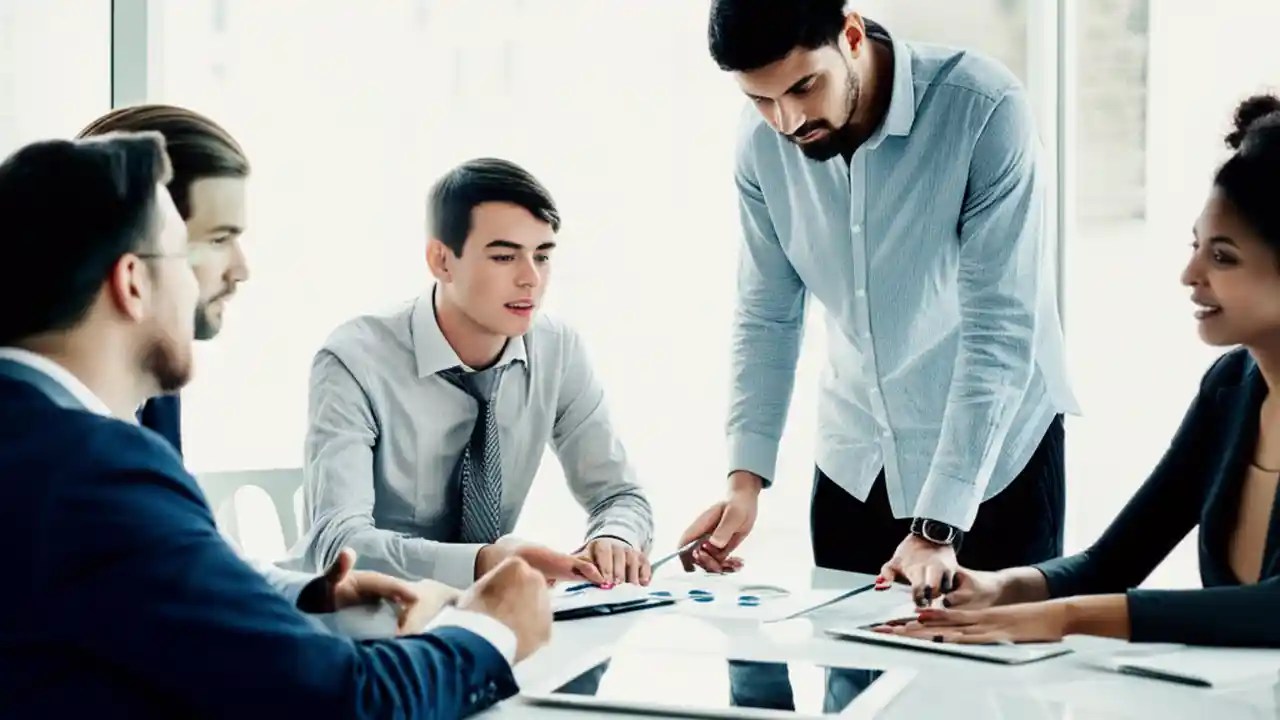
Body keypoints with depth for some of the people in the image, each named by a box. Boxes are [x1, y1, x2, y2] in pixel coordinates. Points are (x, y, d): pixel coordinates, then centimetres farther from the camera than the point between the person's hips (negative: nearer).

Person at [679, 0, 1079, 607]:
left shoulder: (985, 109, -23)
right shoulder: (762, 141, -9)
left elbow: (999, 329, -26)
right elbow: (767, 315, 1)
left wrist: (936, 529, -30)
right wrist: (745, 477, -11)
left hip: (994, 453, -4)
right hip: (855, 460, 4)